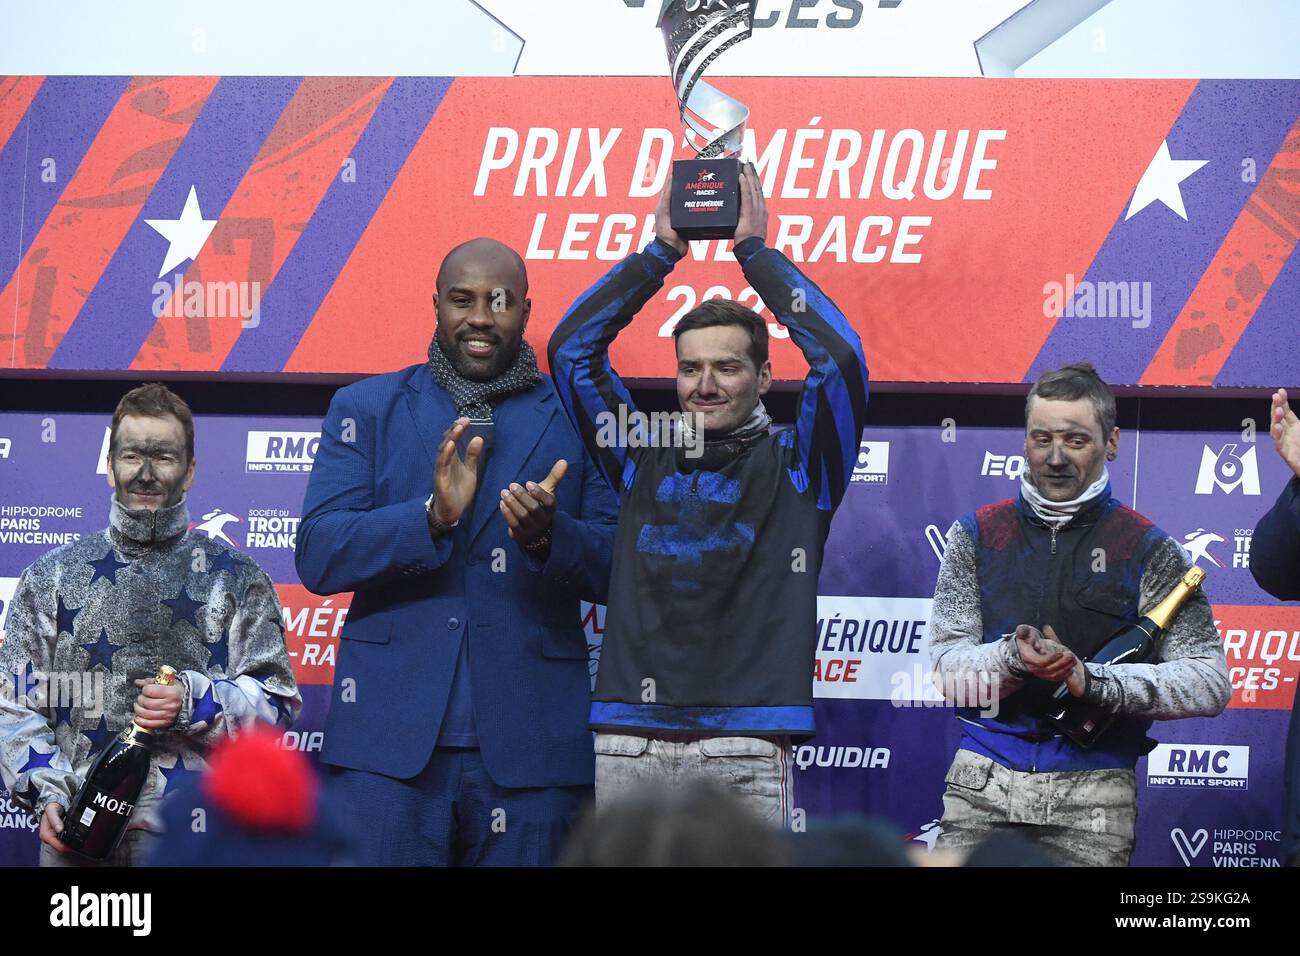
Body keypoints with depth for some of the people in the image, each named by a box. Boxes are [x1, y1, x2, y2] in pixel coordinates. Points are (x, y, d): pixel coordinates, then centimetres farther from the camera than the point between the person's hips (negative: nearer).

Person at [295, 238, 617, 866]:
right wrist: (433, 516, -16)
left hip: (528, 743, 0)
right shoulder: (366, 408, 10)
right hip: (389, 740, 0)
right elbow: (317, 556, -1)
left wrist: (548, 535, -17)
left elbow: (618, 570, 4)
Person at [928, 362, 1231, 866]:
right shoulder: (977, 535, 10)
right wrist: (1012, 656, -19)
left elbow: (1209, 682, -5)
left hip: (1093, 790, -2)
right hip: (982, 781, 2)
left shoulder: (1148, 550, 3)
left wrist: (1094, 680, -18)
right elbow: (947, 665, 3)